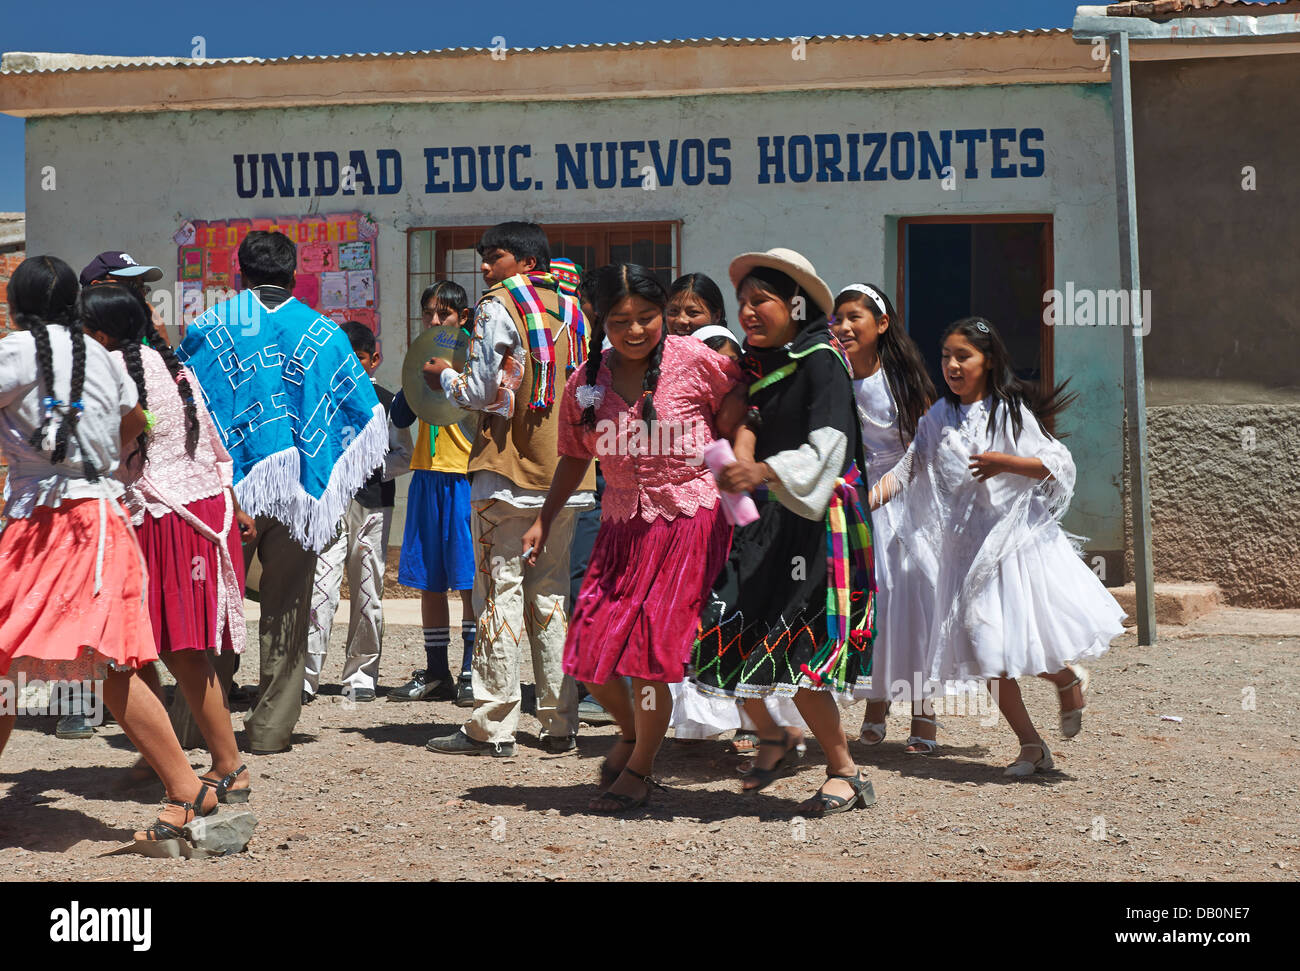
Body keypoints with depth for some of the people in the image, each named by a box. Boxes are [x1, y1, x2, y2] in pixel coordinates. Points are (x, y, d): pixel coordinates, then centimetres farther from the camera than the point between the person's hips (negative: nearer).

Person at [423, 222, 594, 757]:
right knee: (552, 593, 10)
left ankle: (492, 726, -4)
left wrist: (445, 376, 9)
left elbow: (480, 393, -9)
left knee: (499, 592, -4)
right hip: (565, 472, 6)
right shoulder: (570, 309, 13)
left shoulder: (499, 307, -6)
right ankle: (560, 723, 9)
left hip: (507, 472, -6)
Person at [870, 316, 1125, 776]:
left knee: (1032, 638, -9)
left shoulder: (1013, 411, -3)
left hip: (1018, 539, -4)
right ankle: (1031, 745, 12)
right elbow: (905, 471, 2)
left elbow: (1059, 463, -5)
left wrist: (1005, 463, -17)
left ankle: (1068, 679, 26)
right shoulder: (938, 419, 7)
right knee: (986, 651, 1)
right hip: (967, 545, 4)